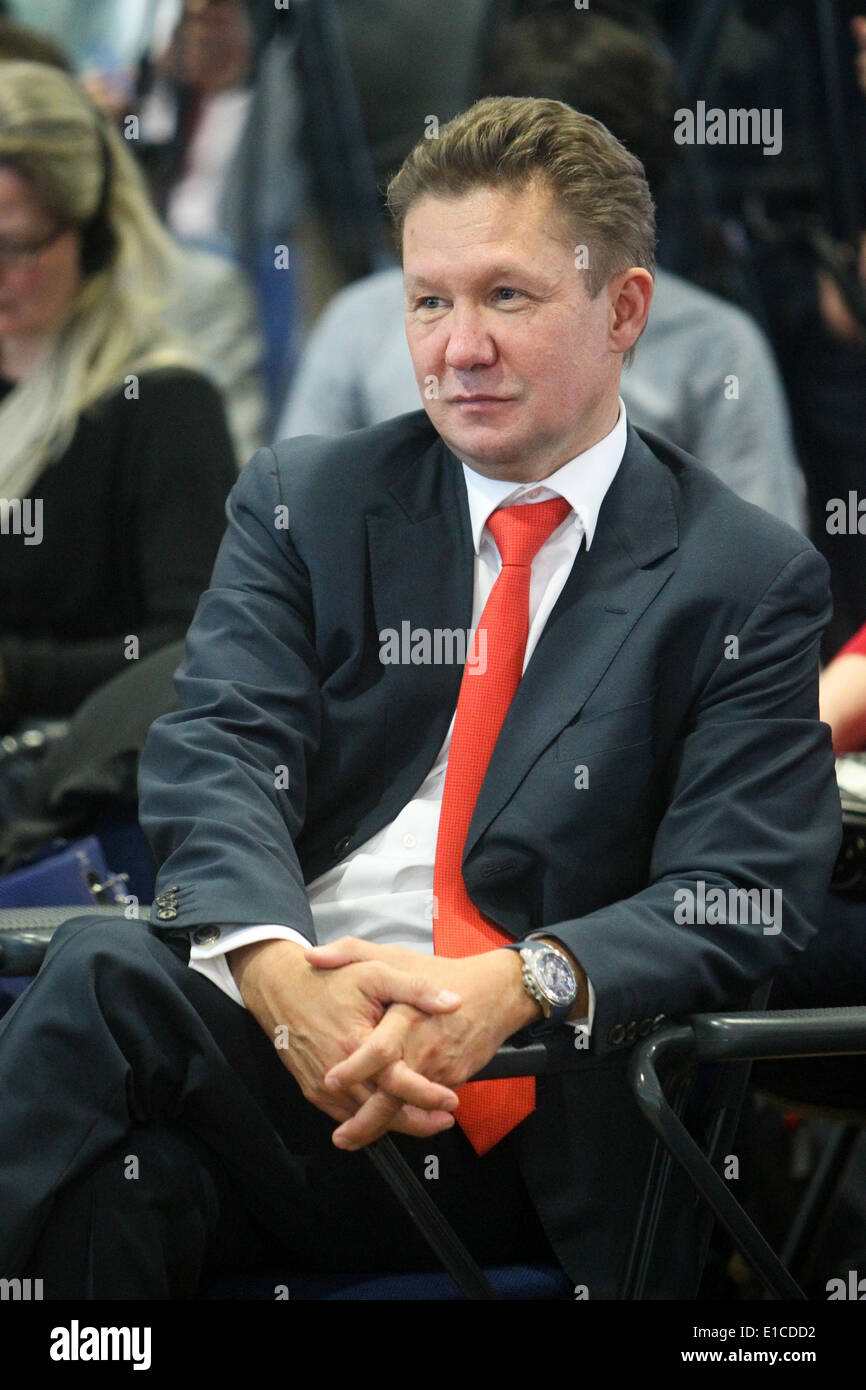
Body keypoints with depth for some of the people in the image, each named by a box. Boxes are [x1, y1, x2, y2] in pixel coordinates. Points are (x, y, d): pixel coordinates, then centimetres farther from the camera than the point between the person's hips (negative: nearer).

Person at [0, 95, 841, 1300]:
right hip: (273, 1040, 3)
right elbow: (219, 758, 2)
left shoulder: (751, 581, 10)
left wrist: (523, 985, -22)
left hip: (534, 1139, -3)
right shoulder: (304, 502, 17)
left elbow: (740, 898, -1)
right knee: (98, 971, -34)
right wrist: (279, 972, -21)